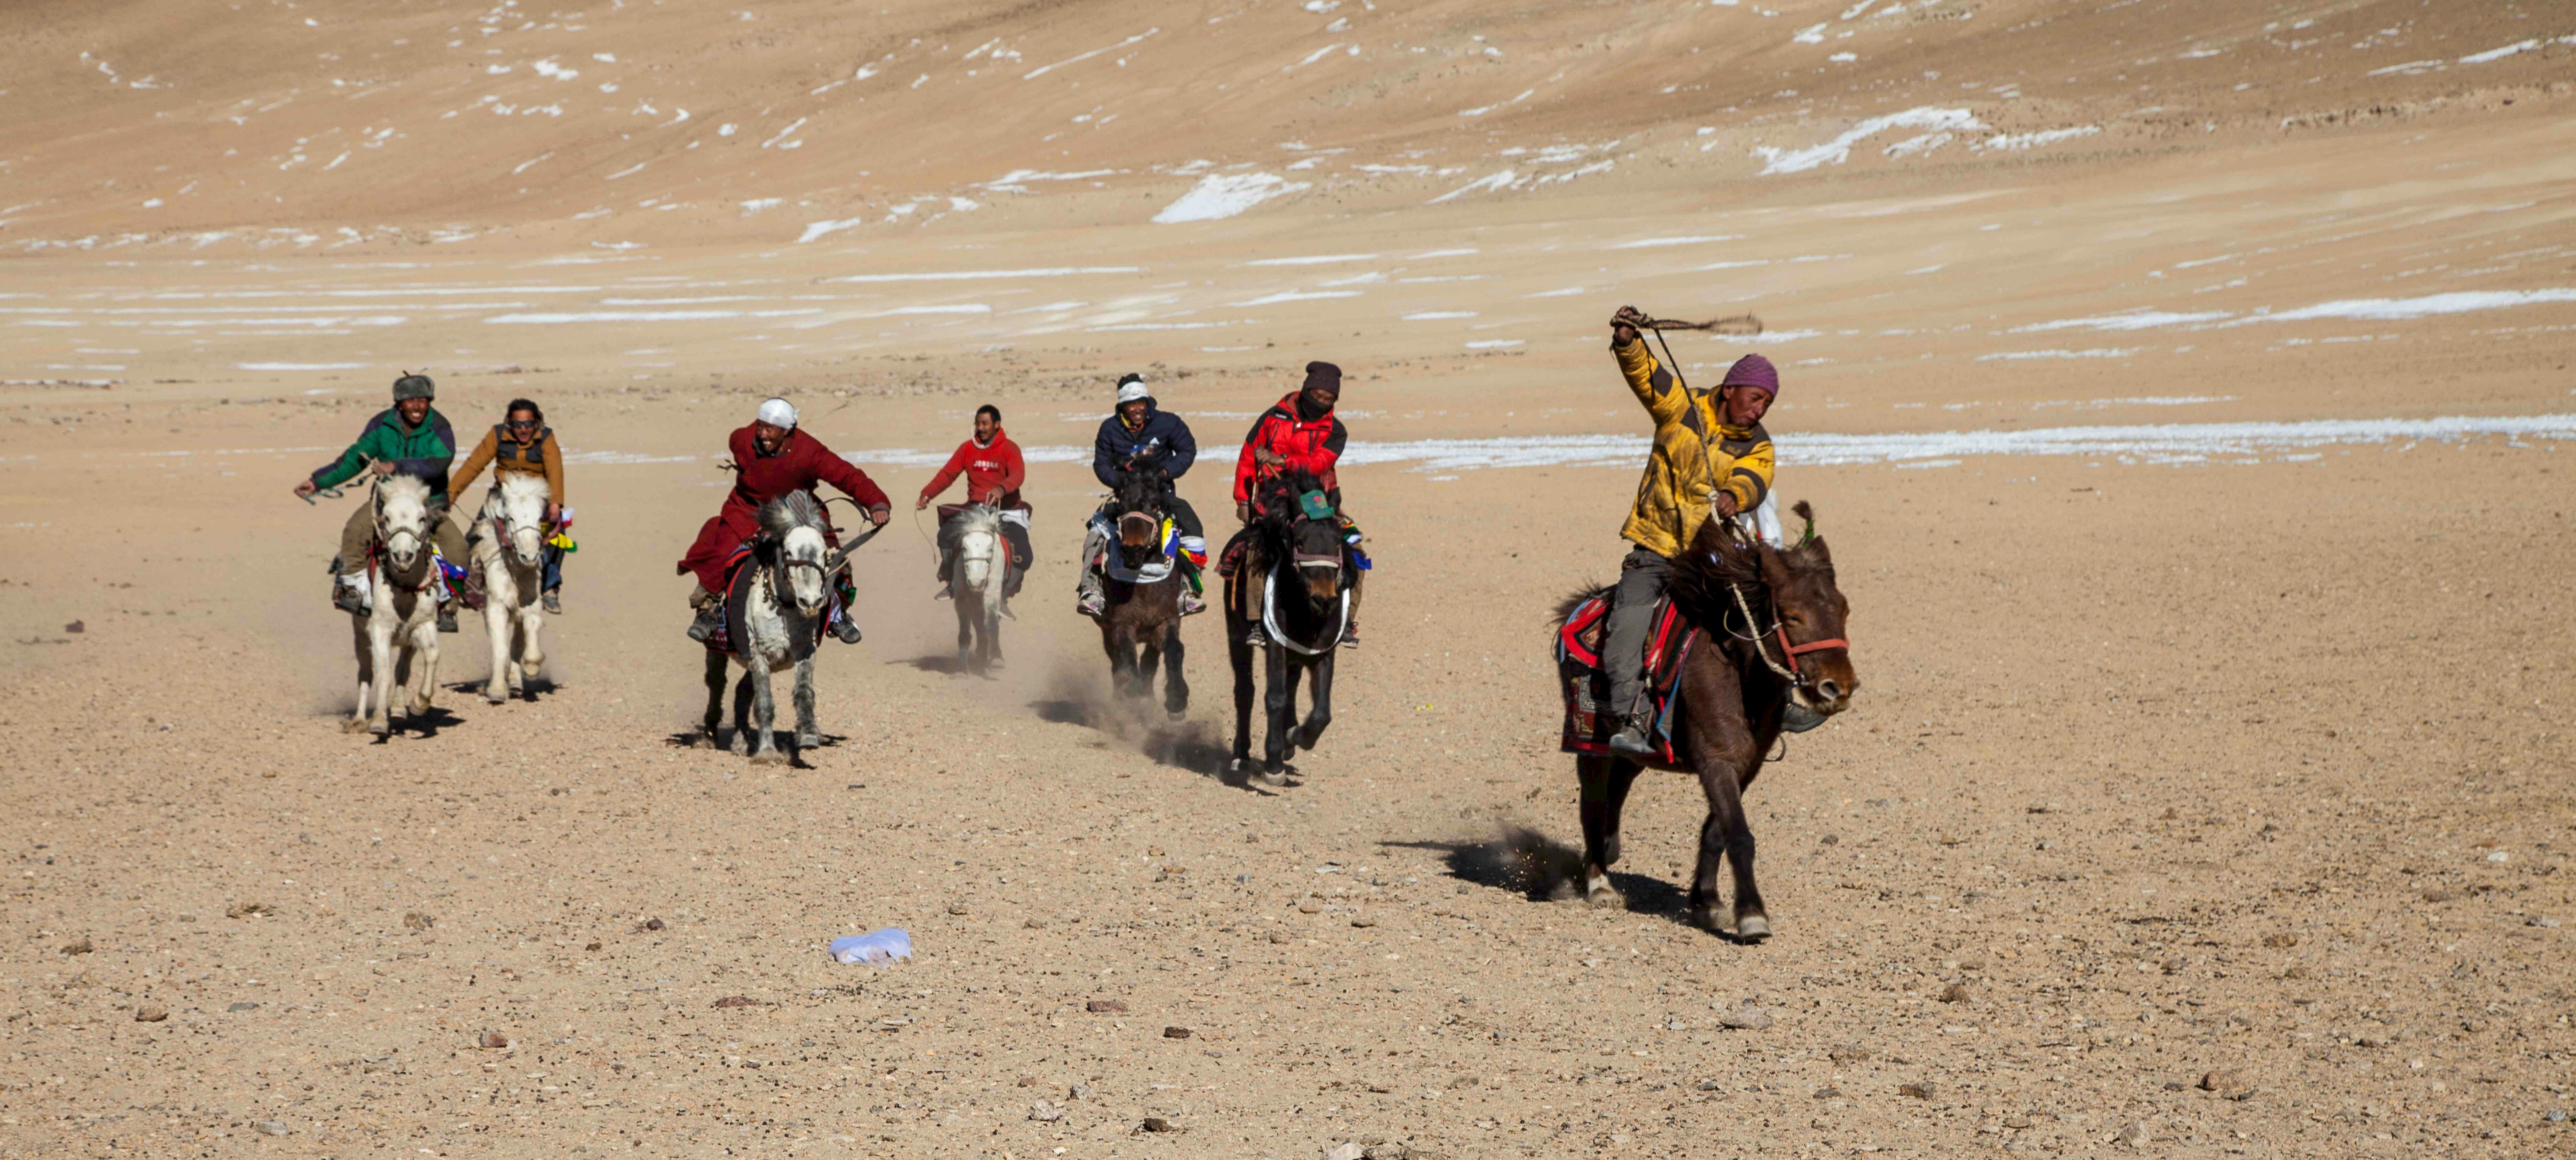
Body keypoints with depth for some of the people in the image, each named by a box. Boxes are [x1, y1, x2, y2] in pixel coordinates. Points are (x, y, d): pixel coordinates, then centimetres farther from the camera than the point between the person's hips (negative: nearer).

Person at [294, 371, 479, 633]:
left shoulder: (439, 428, -13)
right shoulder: (382, 425, -4)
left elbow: (440, 462, -31)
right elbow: (355, 458, -1)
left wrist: (397, 467, -43)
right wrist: (318, 481, -8)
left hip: (430, 503, -2)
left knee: (456, 546, -22)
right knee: (355, 530, -24)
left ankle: (448, 606, -7)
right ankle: (353, 584, -7)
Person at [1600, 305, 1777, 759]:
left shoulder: (1758, 447, 2)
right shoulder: (1683, 409, 0)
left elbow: (1753, 482, -19)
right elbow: (1643, 372, -14)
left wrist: (1735, 496, -44)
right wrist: (1627, 343, -37)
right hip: (1652, 555, -2)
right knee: (1627, 635, -22)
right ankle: (1632, 722, -28)